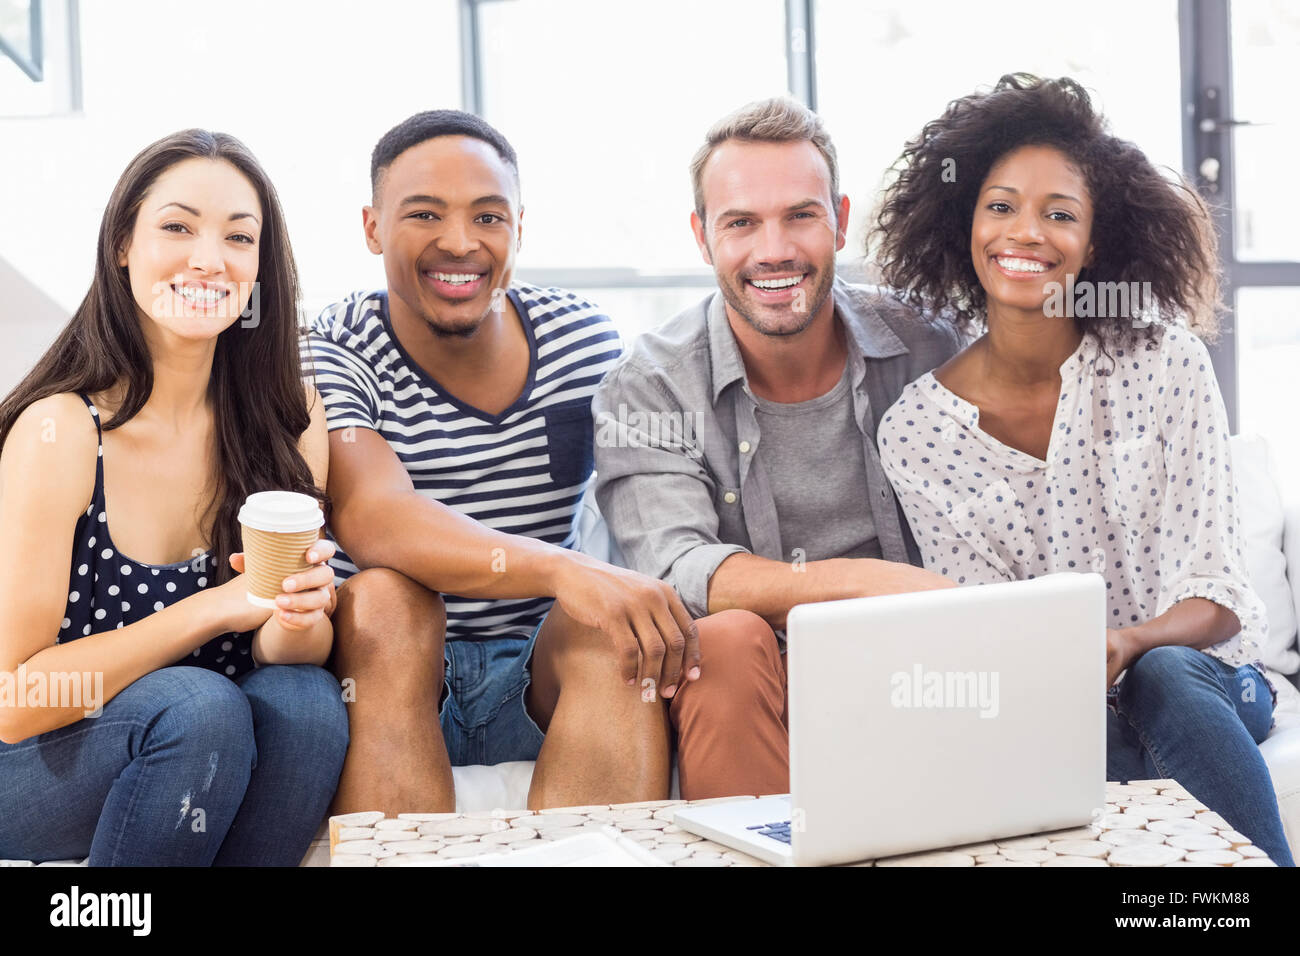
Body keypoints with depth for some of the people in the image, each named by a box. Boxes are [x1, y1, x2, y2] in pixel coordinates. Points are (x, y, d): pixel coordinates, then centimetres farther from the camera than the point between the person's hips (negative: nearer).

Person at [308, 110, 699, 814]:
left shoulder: (583, 338, 2)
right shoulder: (334, 358, -8)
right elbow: (366, 516, -27)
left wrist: (664, 613, -15)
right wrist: (560, 569, -43)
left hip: (547, 676, 2)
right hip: (392, 679, -1)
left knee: (612, 622, -28)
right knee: (381, 597, -31)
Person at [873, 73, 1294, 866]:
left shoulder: (1165, 361, -7)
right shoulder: (915, 434, -6)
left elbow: (1217, 591, -8)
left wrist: (1125, 644, -30)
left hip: (1201, 675, 0)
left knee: (1164, 679, -33)